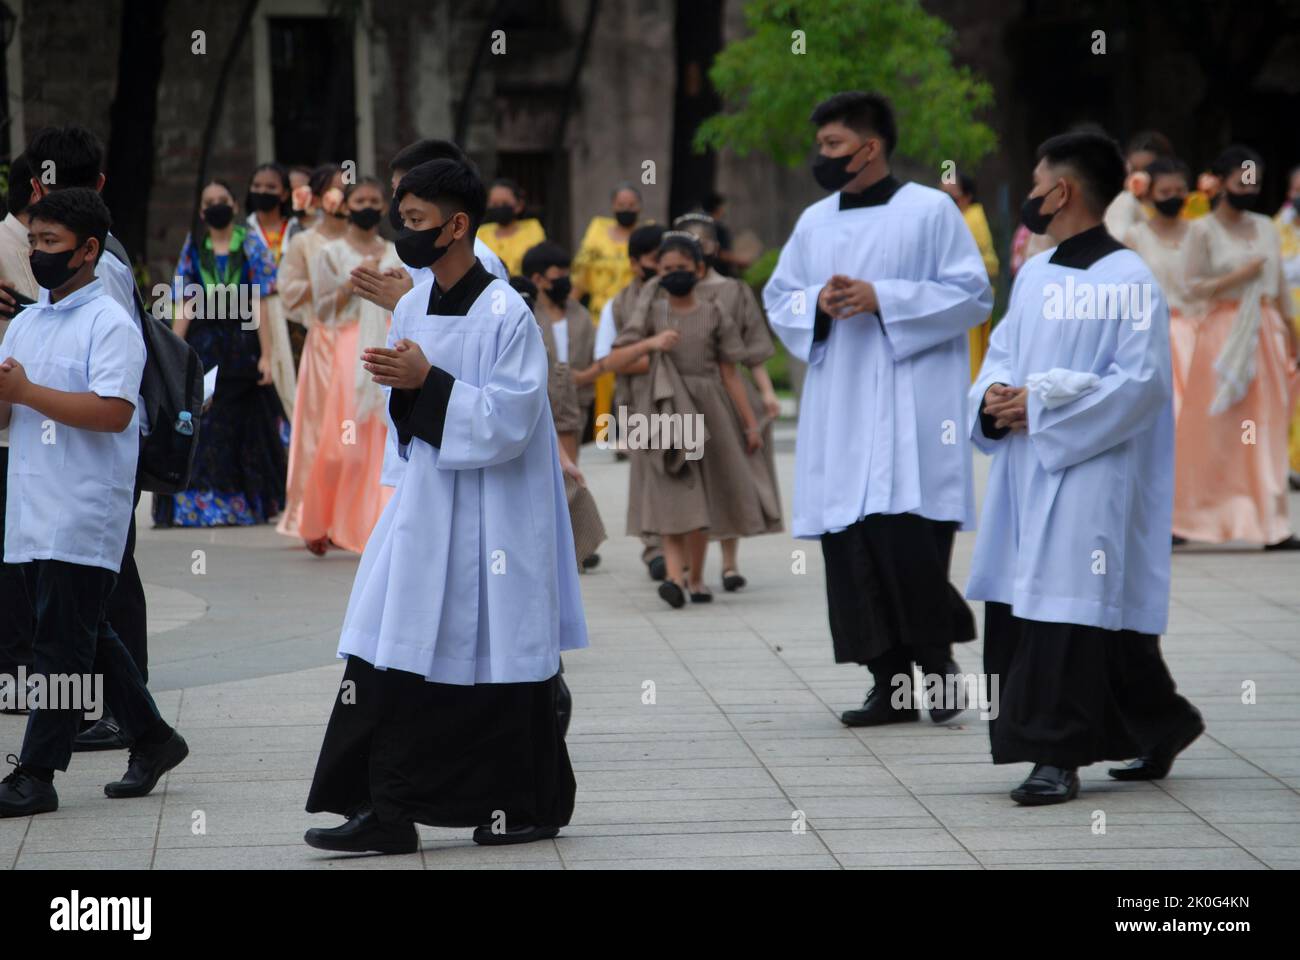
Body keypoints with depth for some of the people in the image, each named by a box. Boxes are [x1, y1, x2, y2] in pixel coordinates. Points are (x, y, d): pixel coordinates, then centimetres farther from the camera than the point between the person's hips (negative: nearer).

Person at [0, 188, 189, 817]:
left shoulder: (110, 325, -8)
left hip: (82, 518, -8)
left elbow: (113, 410, -21)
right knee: (86, 639, 13)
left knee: (62, 646, -5)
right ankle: (152, 741, 25)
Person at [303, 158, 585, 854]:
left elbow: (508, 420, -19)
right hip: (426, 502, 7)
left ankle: (532, 807, 20)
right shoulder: (412, 309, 8)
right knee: (393, 659, 0)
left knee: (505, 668, 4)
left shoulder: (506, 314, -14)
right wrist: (400, 386, -7)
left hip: (492, 517, -7)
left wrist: (428, 382, -23)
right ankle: (383, 810, 3)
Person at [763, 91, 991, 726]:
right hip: (838, 416, 5)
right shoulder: (814, 222, 15)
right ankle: (891, 683, 8)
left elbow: (972, 294, -5)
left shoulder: (930, 211, -1)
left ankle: (936, 657, 9)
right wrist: (818, 303, -5)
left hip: (911, 411, -5)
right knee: (850, 547, 1)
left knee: (906, 537, -13)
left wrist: (883, 298, -13)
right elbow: (777, 299, 18)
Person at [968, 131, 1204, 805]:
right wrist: (993, 398, -5)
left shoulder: (1128, 280, -11)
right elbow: (1002, 352, 19)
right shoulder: (1033, 275, 14)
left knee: (1069, 605, -9)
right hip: (1026, 470, 8)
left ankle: (1058, 757, -4)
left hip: (1088, 471, -8)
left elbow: (1142, 382, -16)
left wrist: (1039, 404, -18)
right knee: (1017, 606, 9)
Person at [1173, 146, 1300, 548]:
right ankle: (1185, 518, 2)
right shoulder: (1203, 230, -2)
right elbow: (1193, 287, -8)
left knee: (1267, 431, 2)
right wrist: (1238, 277, -16)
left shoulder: (1265, 228, 14)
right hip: (1223, 331, -5)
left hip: (1265, 332, 5)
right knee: (1215, 429, -5)